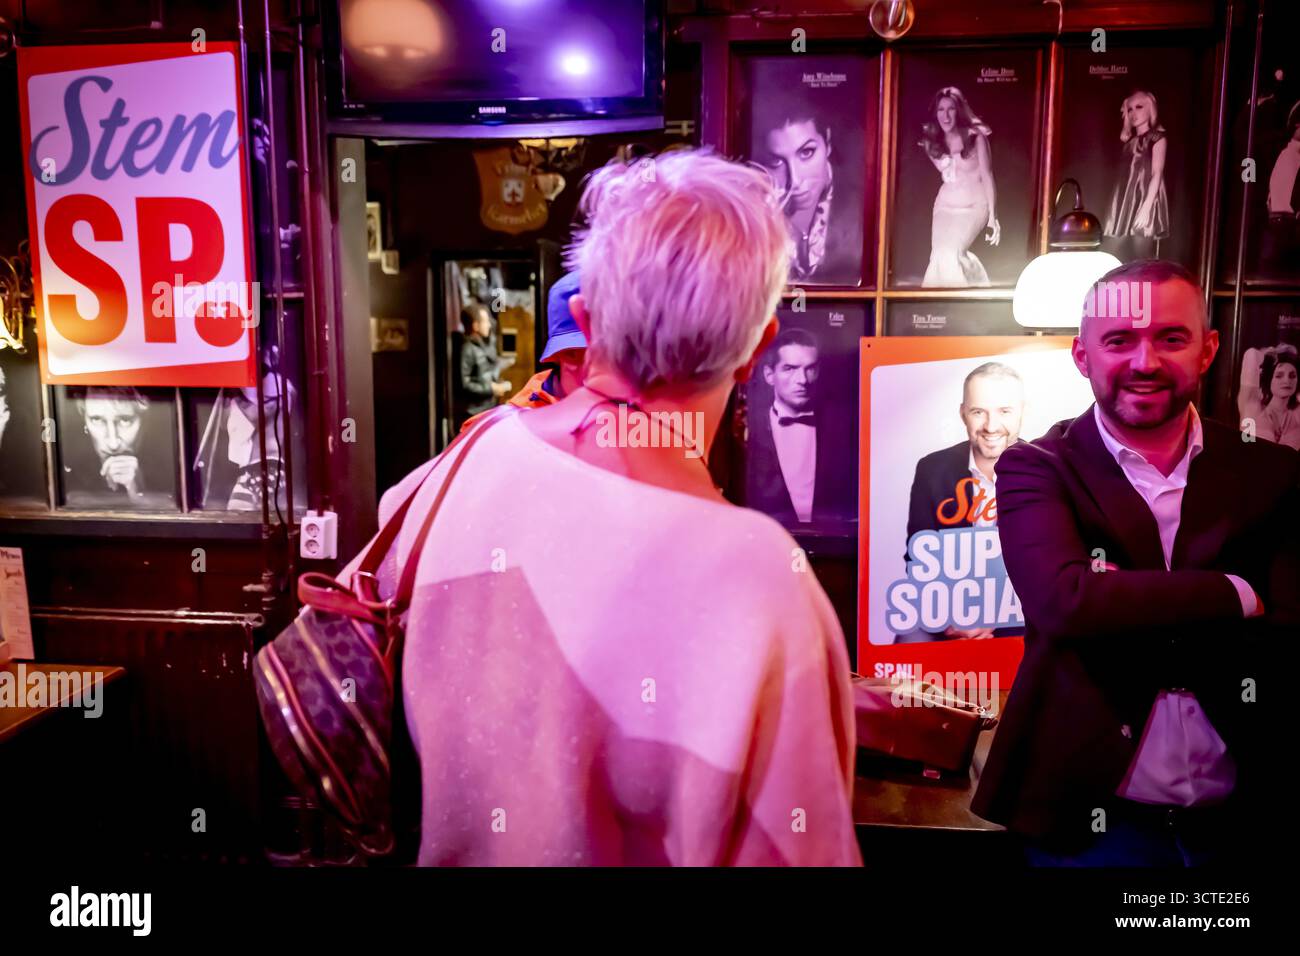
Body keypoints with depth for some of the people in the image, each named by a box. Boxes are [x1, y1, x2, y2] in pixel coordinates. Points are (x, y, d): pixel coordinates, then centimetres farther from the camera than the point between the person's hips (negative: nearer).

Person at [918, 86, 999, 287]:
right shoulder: (932, 142, 3)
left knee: (951, 253, -24)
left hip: (974, 207, -4)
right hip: (945, 207, 4)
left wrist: (992, 216, -12)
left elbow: (987, 176, -8)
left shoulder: (975, 136, -8)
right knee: (940, 255, -7)